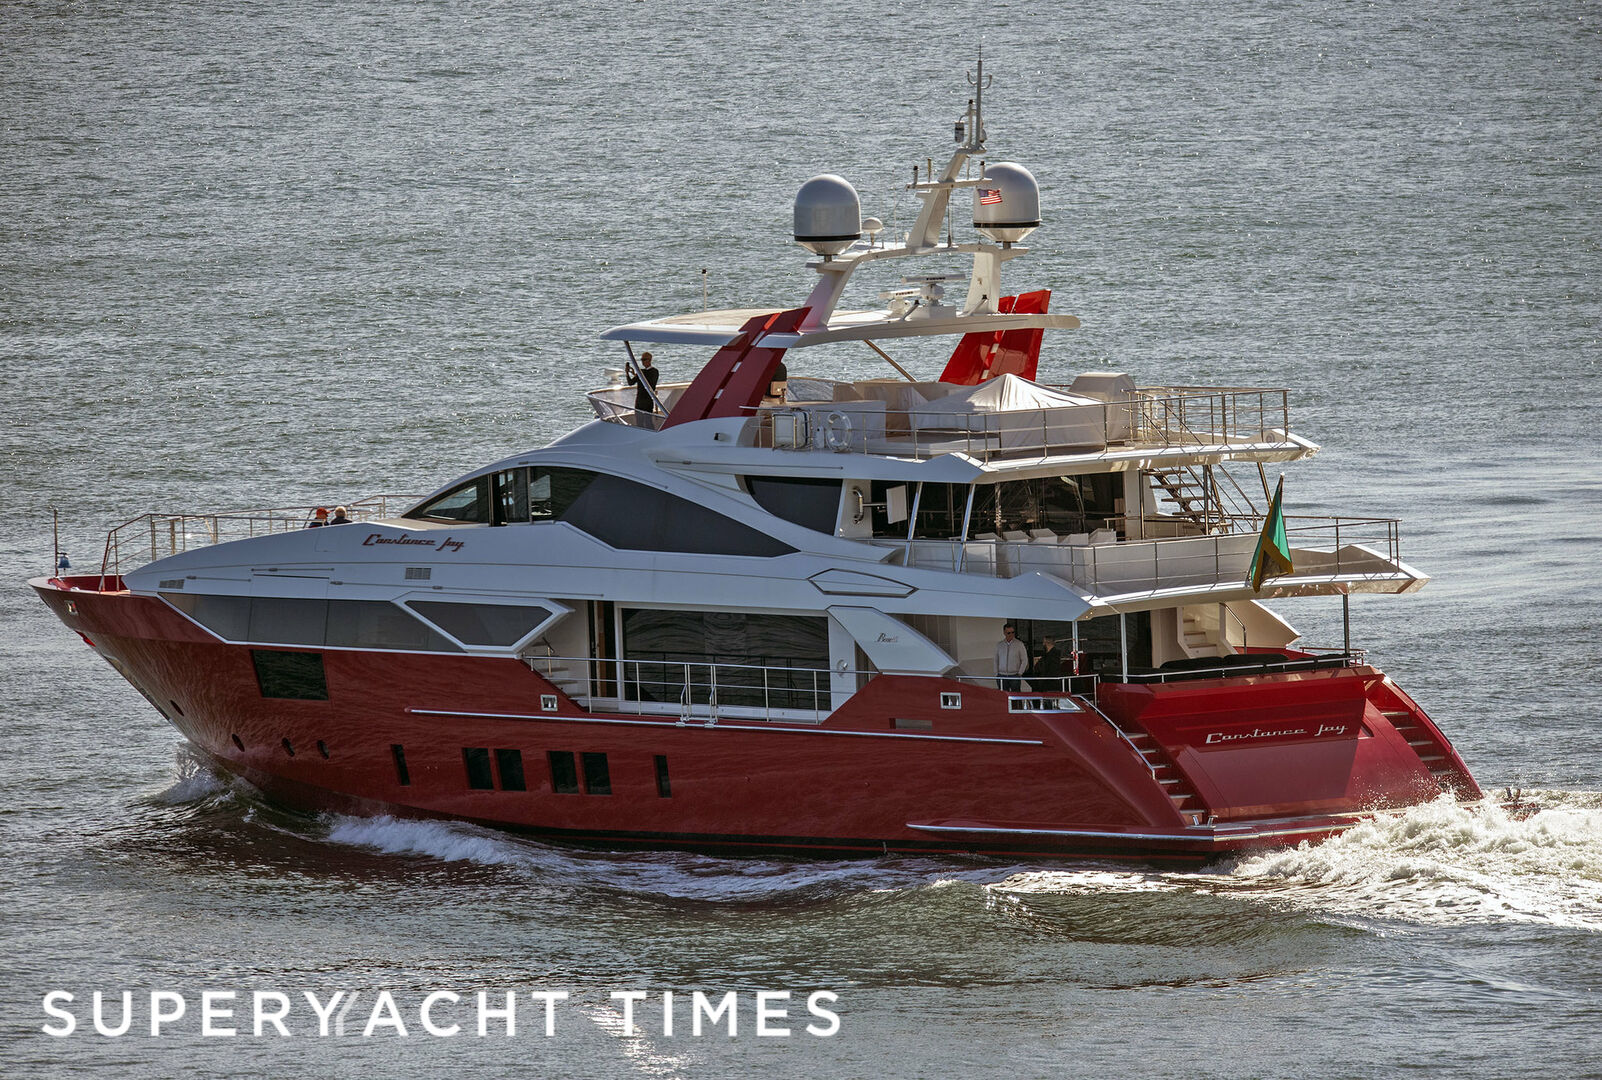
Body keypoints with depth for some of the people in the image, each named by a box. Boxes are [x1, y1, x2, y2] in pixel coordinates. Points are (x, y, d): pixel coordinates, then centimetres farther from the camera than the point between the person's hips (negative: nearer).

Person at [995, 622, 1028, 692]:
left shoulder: (1019, 644, 0)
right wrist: (996, 674, 7)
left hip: (1015, 676, -3)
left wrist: (1019, 673, -5)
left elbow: (1024, 660, 2)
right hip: (1002, 676, 3)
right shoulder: (999, 645, 8)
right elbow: (996, 660, 14)